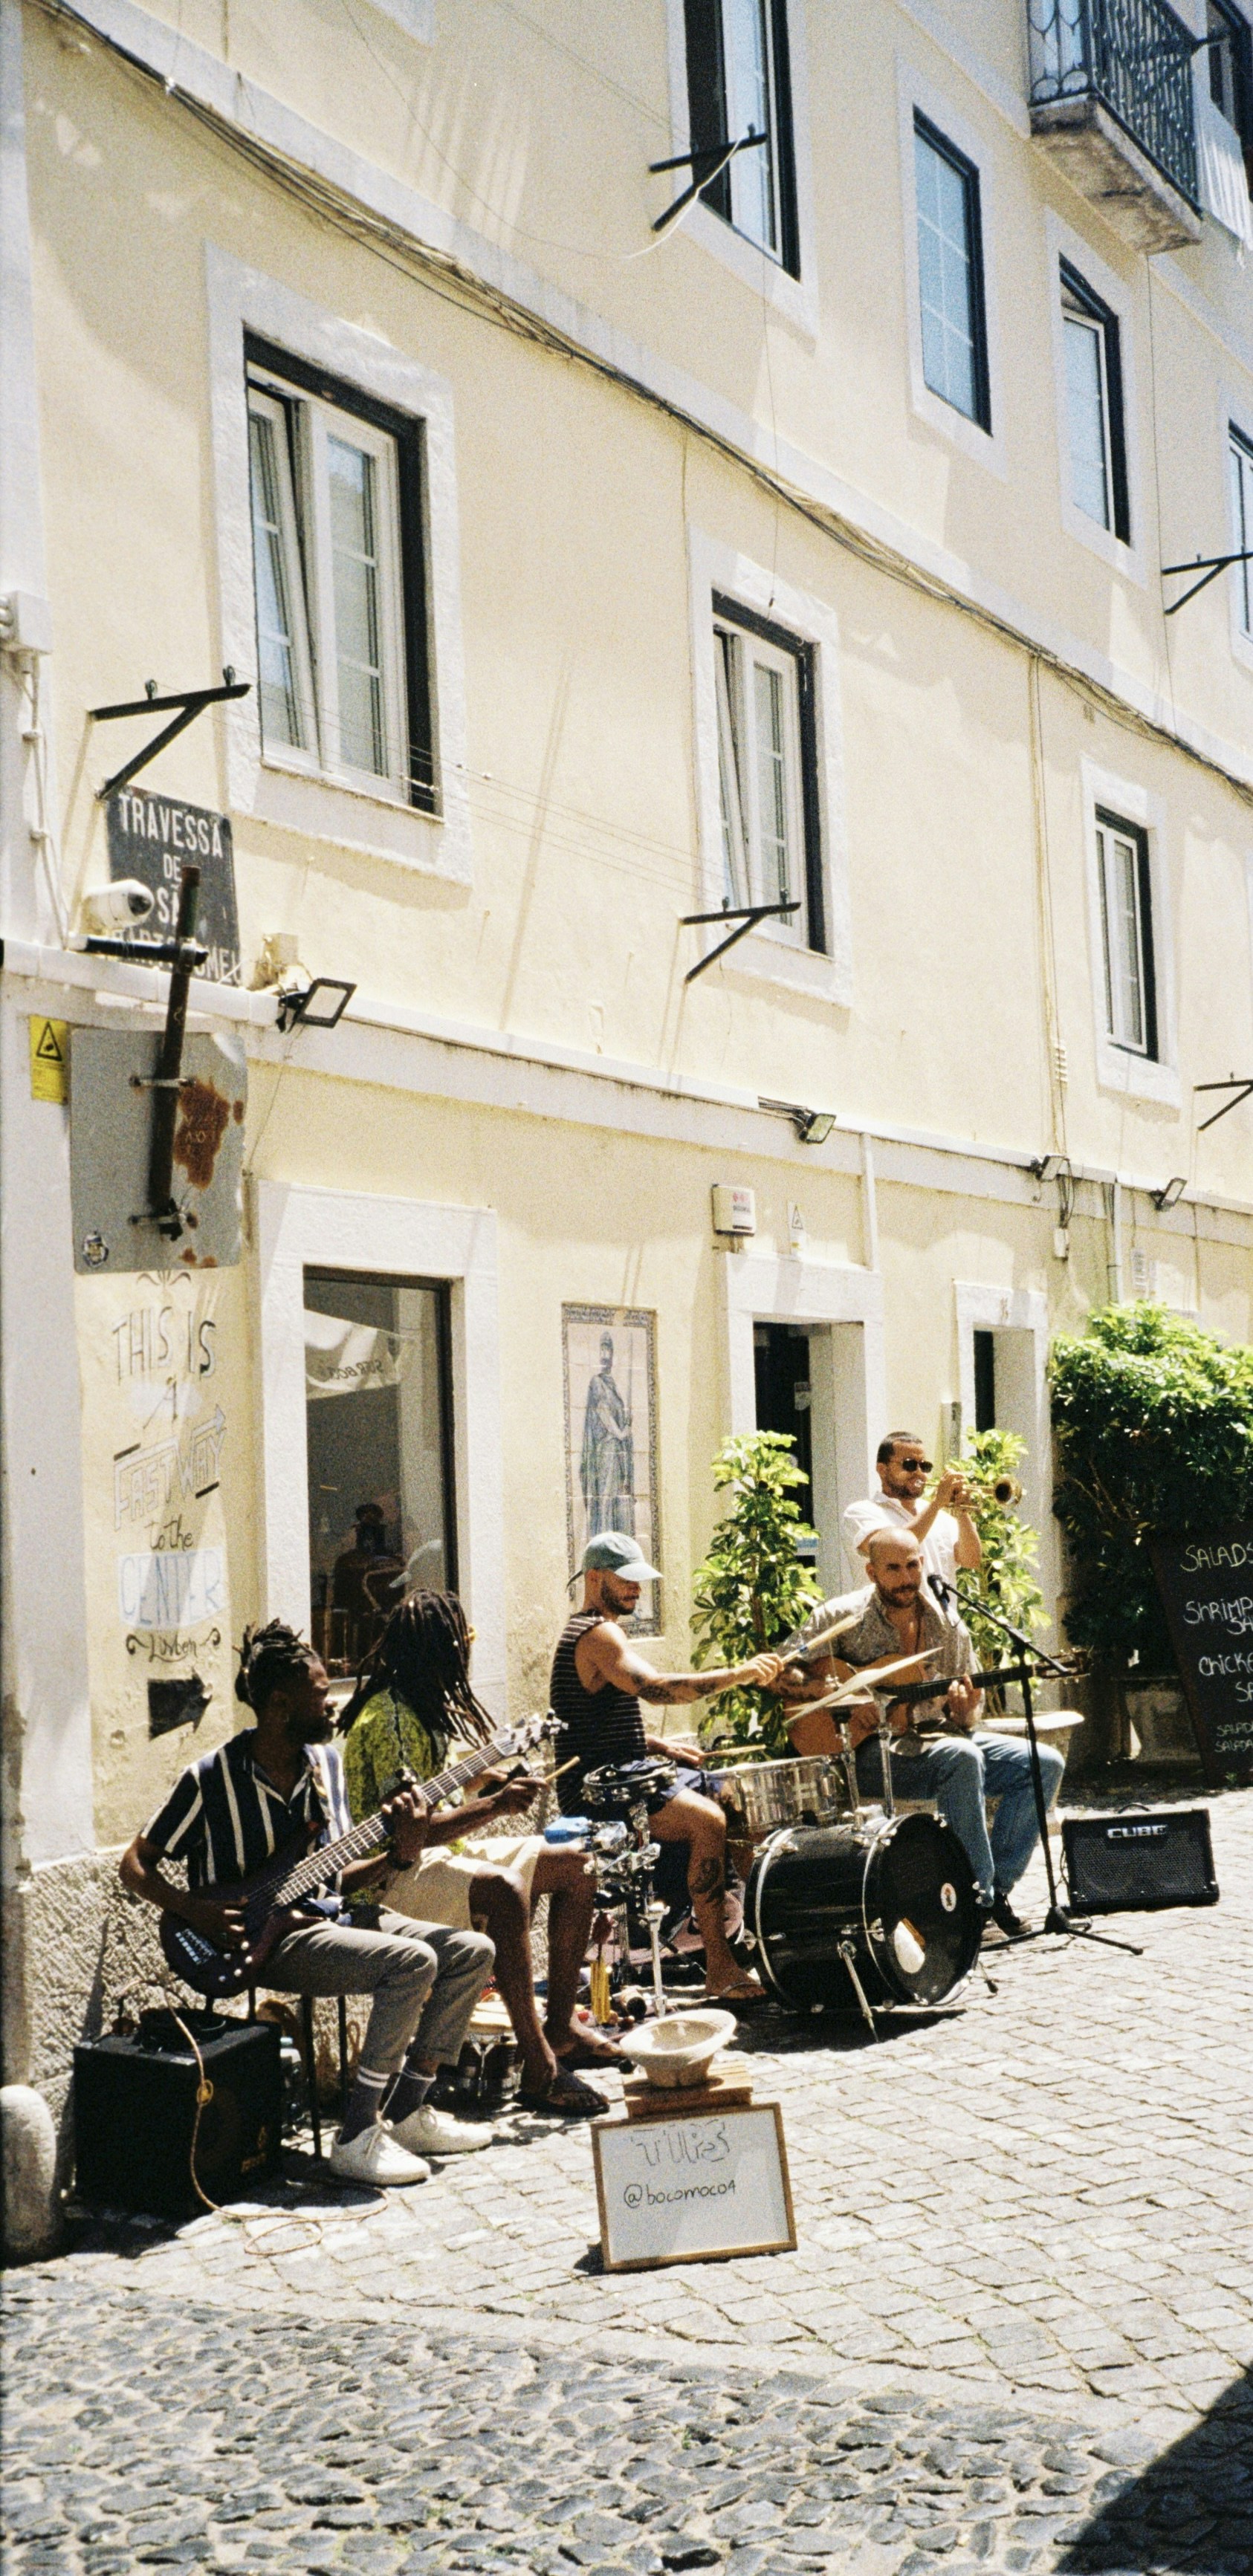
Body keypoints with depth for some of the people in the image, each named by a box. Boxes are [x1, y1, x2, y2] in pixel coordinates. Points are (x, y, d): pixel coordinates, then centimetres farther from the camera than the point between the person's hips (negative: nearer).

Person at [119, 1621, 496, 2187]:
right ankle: (357, 2139, -20)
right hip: (266, 1940, -8)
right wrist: (198, 1911, -21)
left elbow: (335, 1879, 14)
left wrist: (396, 1856, -5)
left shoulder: (326, 1762, 9)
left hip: (328, 1919, 8)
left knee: (473, 1953, -3)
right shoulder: (210, 1779, -11)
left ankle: (406, 2114, 5)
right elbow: (135, 1865, -4)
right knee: (412, 1962, -28)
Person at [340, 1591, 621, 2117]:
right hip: (393, 1876, -11)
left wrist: (490, 1781, 4)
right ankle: (539, 2070, -36)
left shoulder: (431, 1708, 13)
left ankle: (561, 2027, 9)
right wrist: (495, 1806, -25)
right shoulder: (389, 1719, -20)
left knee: (576, 1868, 6)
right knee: (505, 1891, -37)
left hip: (444, 1855, 11)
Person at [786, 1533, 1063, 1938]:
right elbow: (780, 1674, -9)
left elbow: (969, 1718, 10)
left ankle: (997, 1885, -8)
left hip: (936, 1737, 6)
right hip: (868, 1751, -5)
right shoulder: (842, 1616, -5)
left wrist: (963, 1714, -15)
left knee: (1044, 1764, -11)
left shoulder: (949, 1627, 6)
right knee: (961, 1757, -34)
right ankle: (976, 1896, -25)